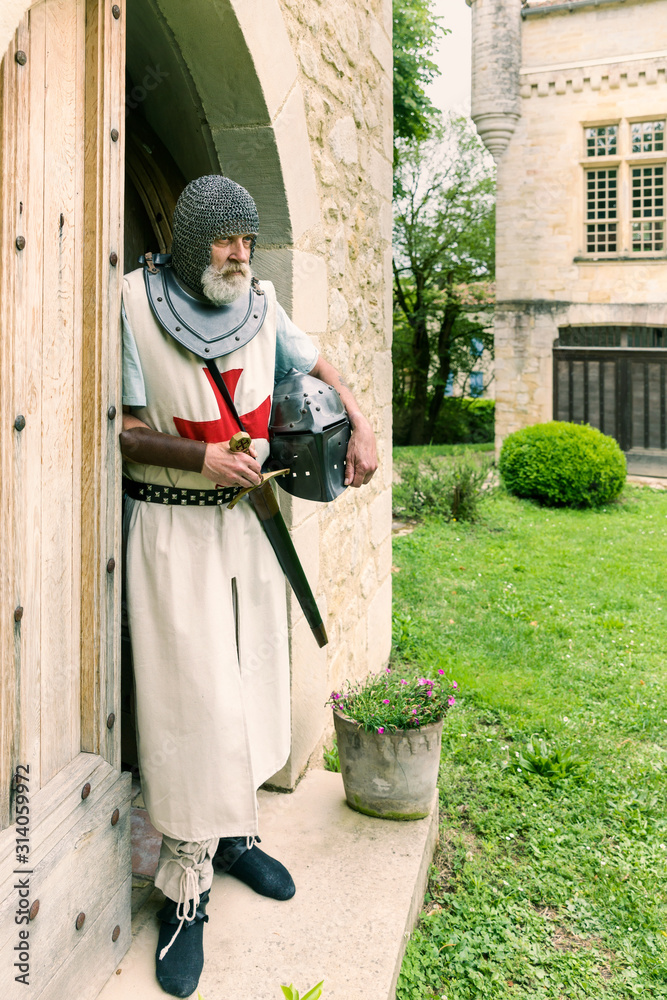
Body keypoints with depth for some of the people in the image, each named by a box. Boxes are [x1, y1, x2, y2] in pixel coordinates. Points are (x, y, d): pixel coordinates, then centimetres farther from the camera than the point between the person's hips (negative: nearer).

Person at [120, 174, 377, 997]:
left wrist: (360, 428, 1)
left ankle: (233, 832, 33)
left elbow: (318, 368, 16)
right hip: (172, 527, -5)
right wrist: (201, 456, -22)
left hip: (246, 520, 5)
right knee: (193, 698, -6)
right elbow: (123, 431, -10)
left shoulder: (260, 305, 3)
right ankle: (185, 891, 9)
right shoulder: (137, 307, -10)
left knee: (248, 682, 12)